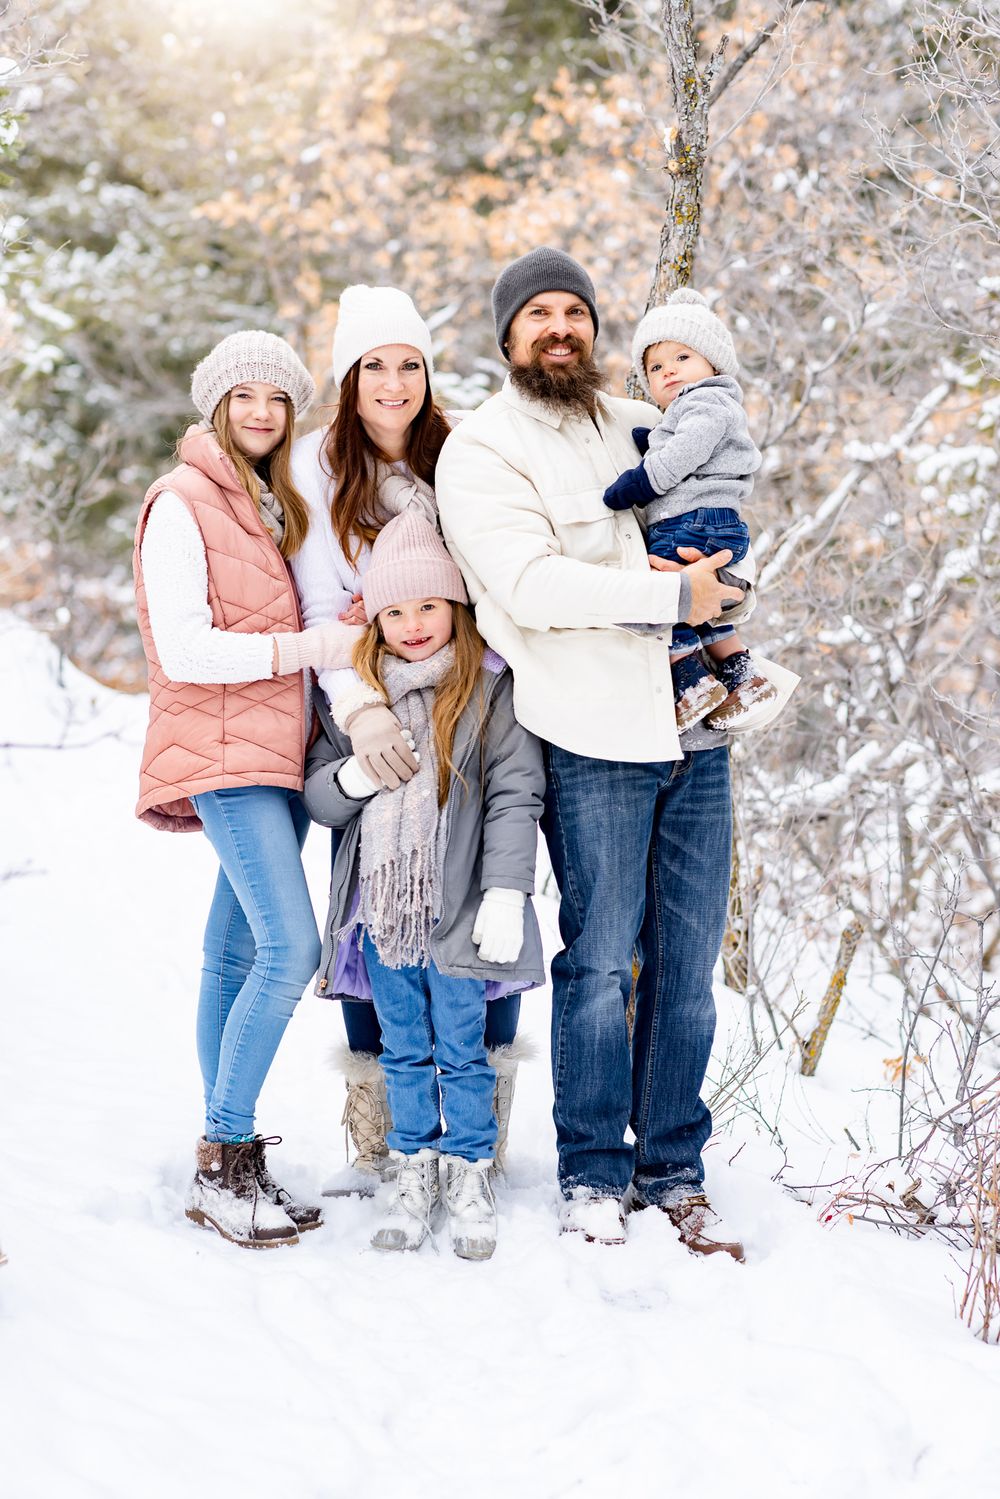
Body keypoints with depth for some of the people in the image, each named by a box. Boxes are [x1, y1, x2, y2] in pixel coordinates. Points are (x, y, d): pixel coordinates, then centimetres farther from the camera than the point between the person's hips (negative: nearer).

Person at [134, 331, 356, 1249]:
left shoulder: (276, 506, 20)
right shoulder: (183, 503, -6)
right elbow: (184, 650, -14)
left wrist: (347, 627, 6)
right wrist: (312, 647, -14)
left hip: (277, 745, 8)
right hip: (223, 749, -8)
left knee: (240, 952, 8)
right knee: (292, 944, -18)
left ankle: (231, 1165, 10)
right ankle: (223, 1164, -10)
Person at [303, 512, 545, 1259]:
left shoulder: (489, 689, -4)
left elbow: (515, 795, -8)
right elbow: (319, 797, 12)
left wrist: (505, 892, -15)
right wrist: (350, 779, -11)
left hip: (456, 909, -4)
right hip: (380, 903, 4)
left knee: (461, 1048, 5)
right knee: (403, 1049, 13)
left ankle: (472, 1173, 18)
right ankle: (414, 1169, 24)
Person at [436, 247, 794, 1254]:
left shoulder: (644, 427, 17)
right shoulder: (481, 451, -2)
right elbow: (532, 585, -16)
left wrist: (718, 577, 9)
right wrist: (675, 596, -13)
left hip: (695, 733, 6)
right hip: (591, 741, -5)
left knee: (689, 962, 8)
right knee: (600, 962, -1)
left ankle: (671, 1168, 19)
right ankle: (592, 1172, 14)